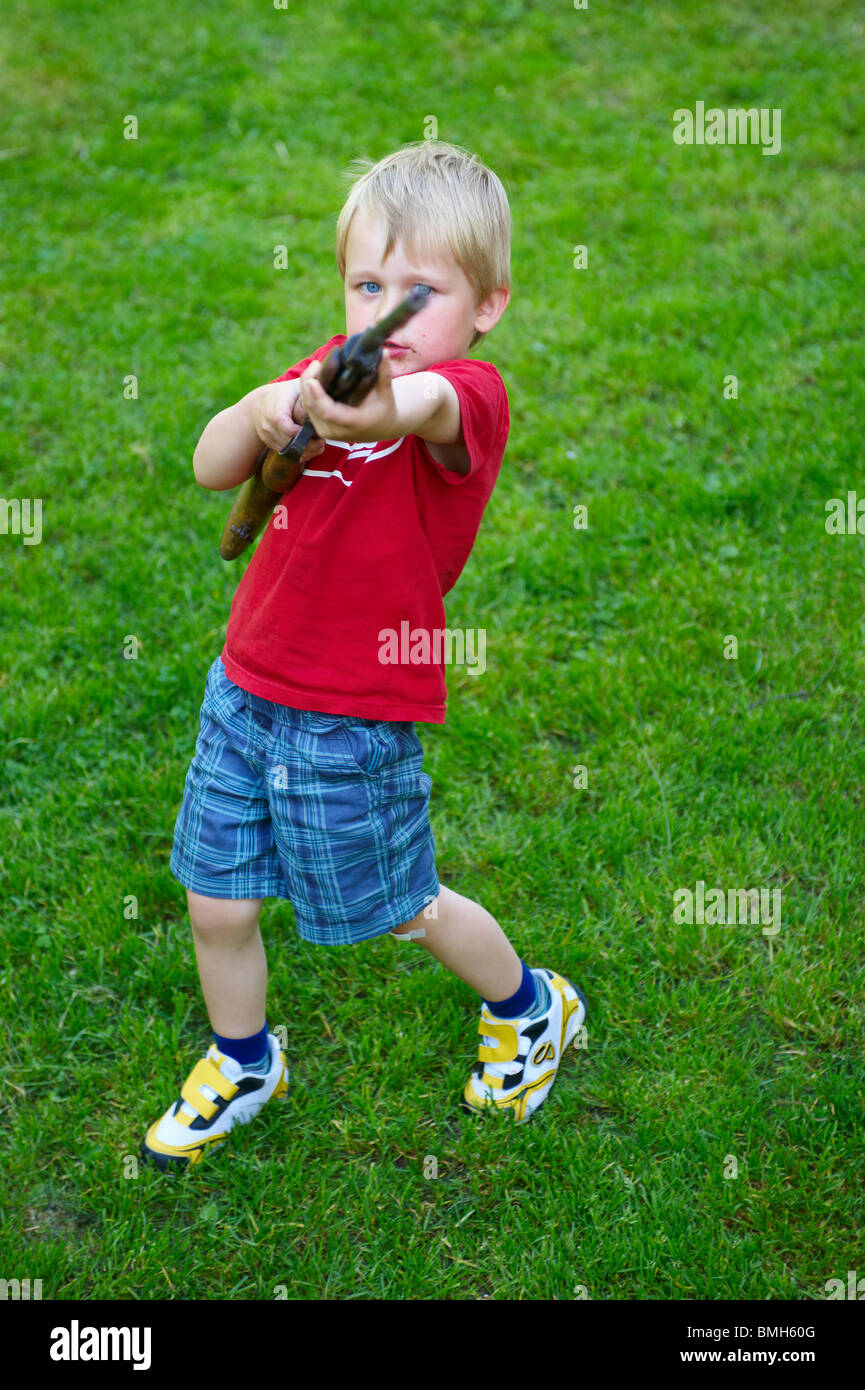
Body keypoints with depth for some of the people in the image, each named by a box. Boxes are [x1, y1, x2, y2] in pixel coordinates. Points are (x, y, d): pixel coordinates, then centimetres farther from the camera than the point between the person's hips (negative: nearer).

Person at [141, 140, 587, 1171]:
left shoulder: (473, 392, -18)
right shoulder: (333, 366, 2)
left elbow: (431, 403, -44)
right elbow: (211, 468, -5)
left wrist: (386, 406, -68)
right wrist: (266, 406, -27)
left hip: (353, 721, -5)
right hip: (245, 687, 6)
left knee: (402, 909, 14)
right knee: (215, 906, 14)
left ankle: (530, 1009, 44)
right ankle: (242, 1065, 43)